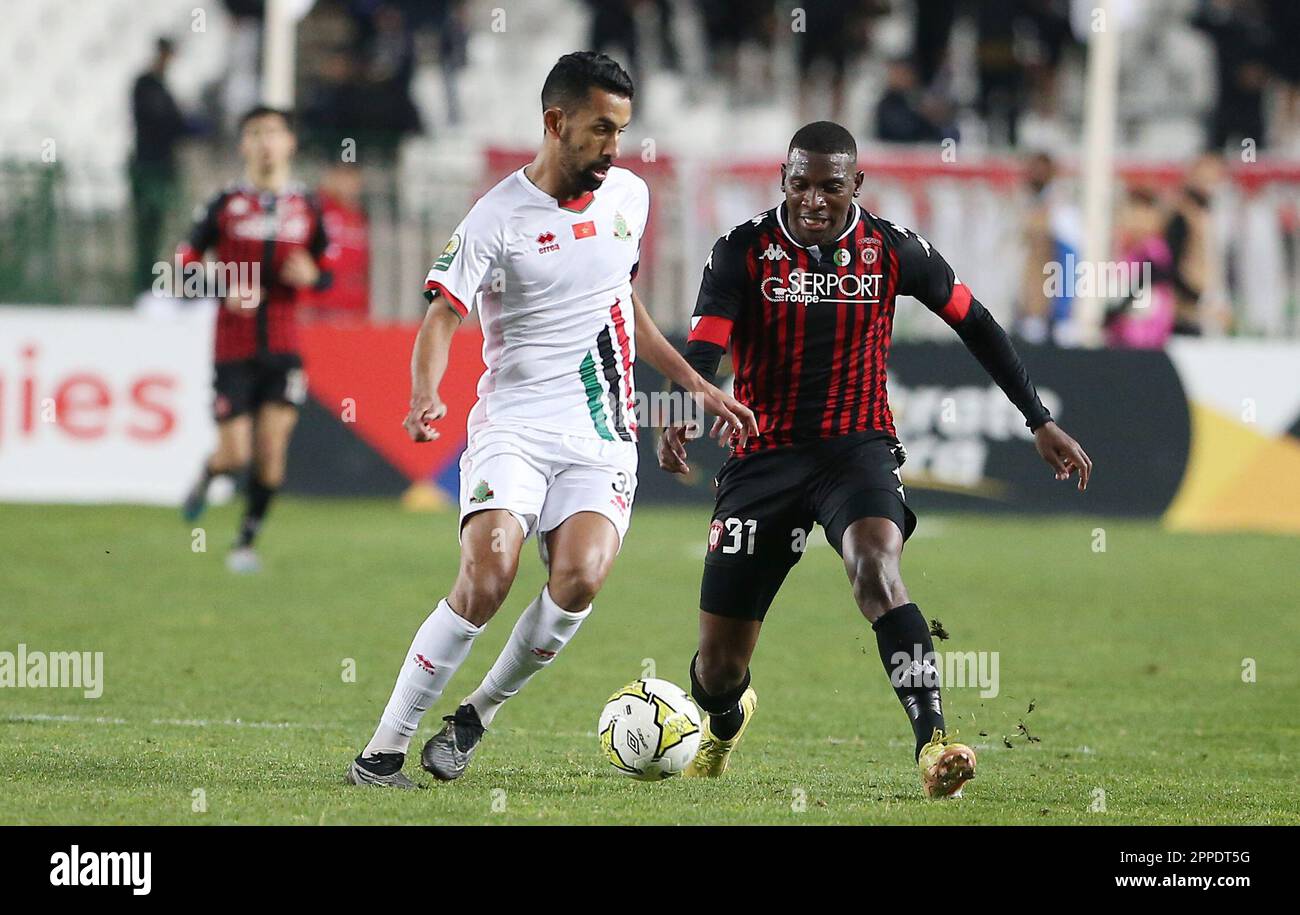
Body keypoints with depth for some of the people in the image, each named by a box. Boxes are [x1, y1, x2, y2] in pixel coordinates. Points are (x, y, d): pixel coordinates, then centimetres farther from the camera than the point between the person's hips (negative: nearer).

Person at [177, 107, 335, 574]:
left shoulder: (306, 207, 6)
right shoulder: (224, 205, -2)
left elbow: (327, 272, 13)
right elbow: (184, 267, 0)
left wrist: (311, 276, -10)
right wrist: (225, 290, -17)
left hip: (284, 347, 2)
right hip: (233, 347, -2)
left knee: (271, 452, -7)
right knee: (235, 455, -5)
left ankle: (246, 543, 8)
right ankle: (207, 473, 32)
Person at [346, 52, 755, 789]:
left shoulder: (630, 196, 11)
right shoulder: (499, 218, -7)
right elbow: (443, 315, -12)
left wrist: (697, 385, 25)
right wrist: (426, 398, -31)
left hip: (602, 436, 4)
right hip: (513, 424, -4)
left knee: (579, 578, -23)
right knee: (489, 576, -24)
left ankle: (479, 714, 0)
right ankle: (382, 753, -14)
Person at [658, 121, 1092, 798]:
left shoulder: (891, 252, -2)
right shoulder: (744, 252, -5)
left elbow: (973, 323, 11)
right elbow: (704, 348, -17)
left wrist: (1040, 422, 12)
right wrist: (681, 416, -40)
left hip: (857, 448, -1)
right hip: (763, 456, 1)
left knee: (876, 570, -34)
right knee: (720, 664, 4)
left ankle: (933, 744, -41)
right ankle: (725, 724, 43)